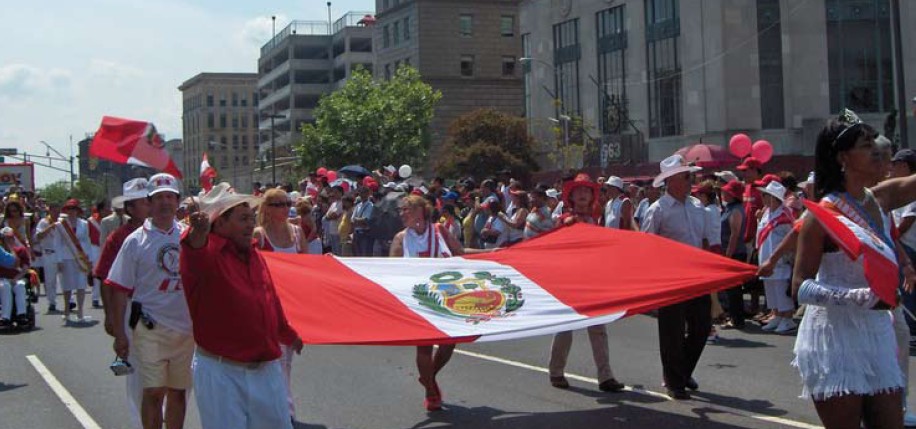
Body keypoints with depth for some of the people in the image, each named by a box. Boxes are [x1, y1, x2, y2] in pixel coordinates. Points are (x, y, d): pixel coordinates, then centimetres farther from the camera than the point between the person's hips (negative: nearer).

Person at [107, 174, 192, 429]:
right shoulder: (136, 241, -2)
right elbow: (119, 290, -3)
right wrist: (119, 335, -5)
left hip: (187, 328, 3)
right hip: (150, 329, -3)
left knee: (179, 391, 12)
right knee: (153, 392, -5)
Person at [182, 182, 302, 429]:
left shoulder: (255, 256, 11)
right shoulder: (206, 253, -12)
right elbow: (194, 257, -39)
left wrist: (288, 335, 40)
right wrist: (198, 233, -63)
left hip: (266, 369, 7)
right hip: (221, 373, -7)